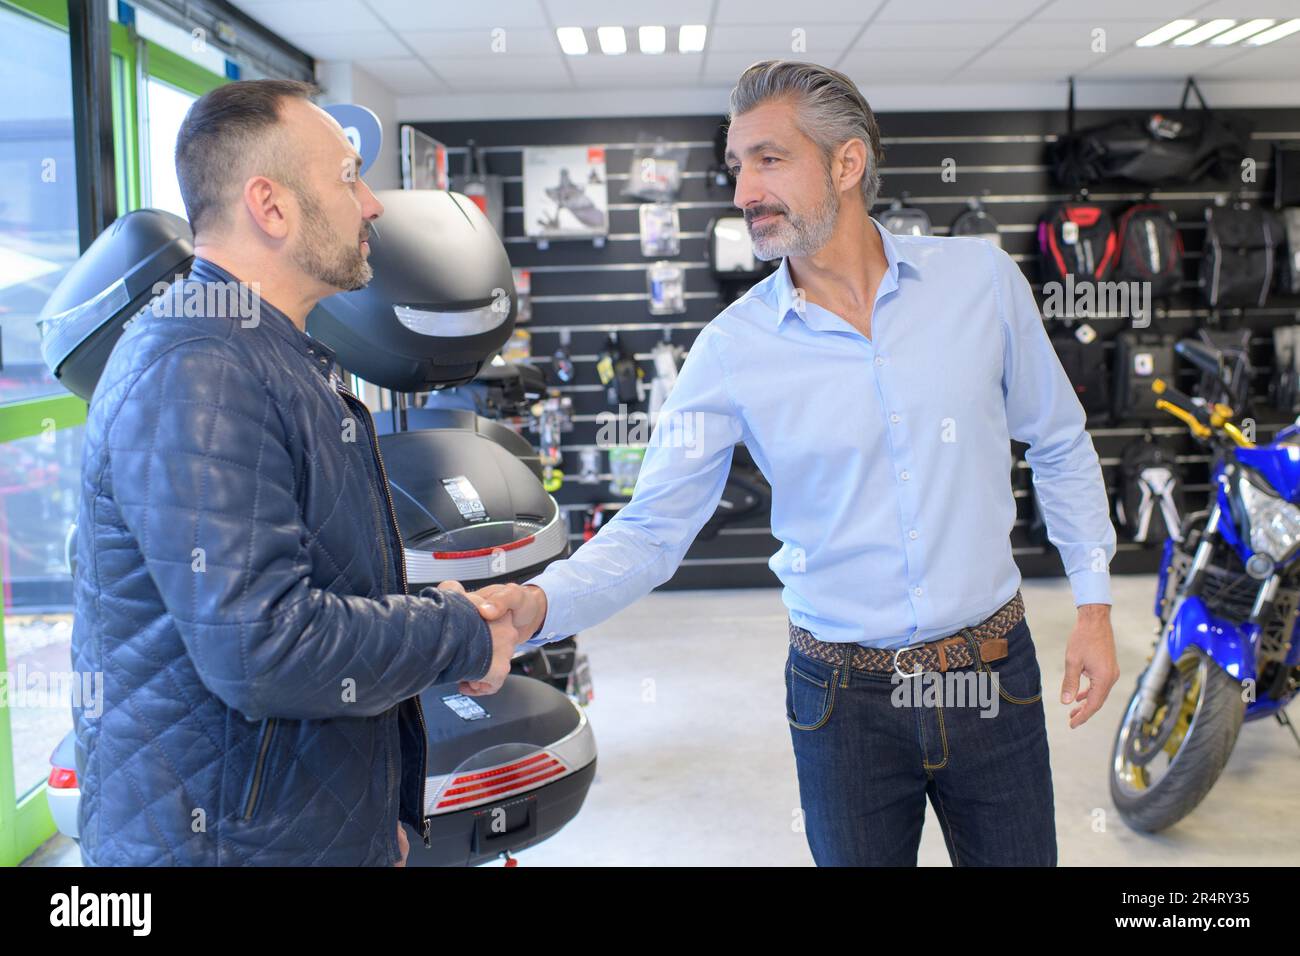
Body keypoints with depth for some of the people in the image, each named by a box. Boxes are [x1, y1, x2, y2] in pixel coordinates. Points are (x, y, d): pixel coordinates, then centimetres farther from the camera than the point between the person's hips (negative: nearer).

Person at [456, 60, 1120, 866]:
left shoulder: (982, 277, -5)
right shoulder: (732, 348, -9)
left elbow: (1058, 445, 7)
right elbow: (652, 530, -9)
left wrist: (1094, 603, 4)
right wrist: (537, 604, -27)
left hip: (994, 674, 1)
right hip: (845, 696, -1)